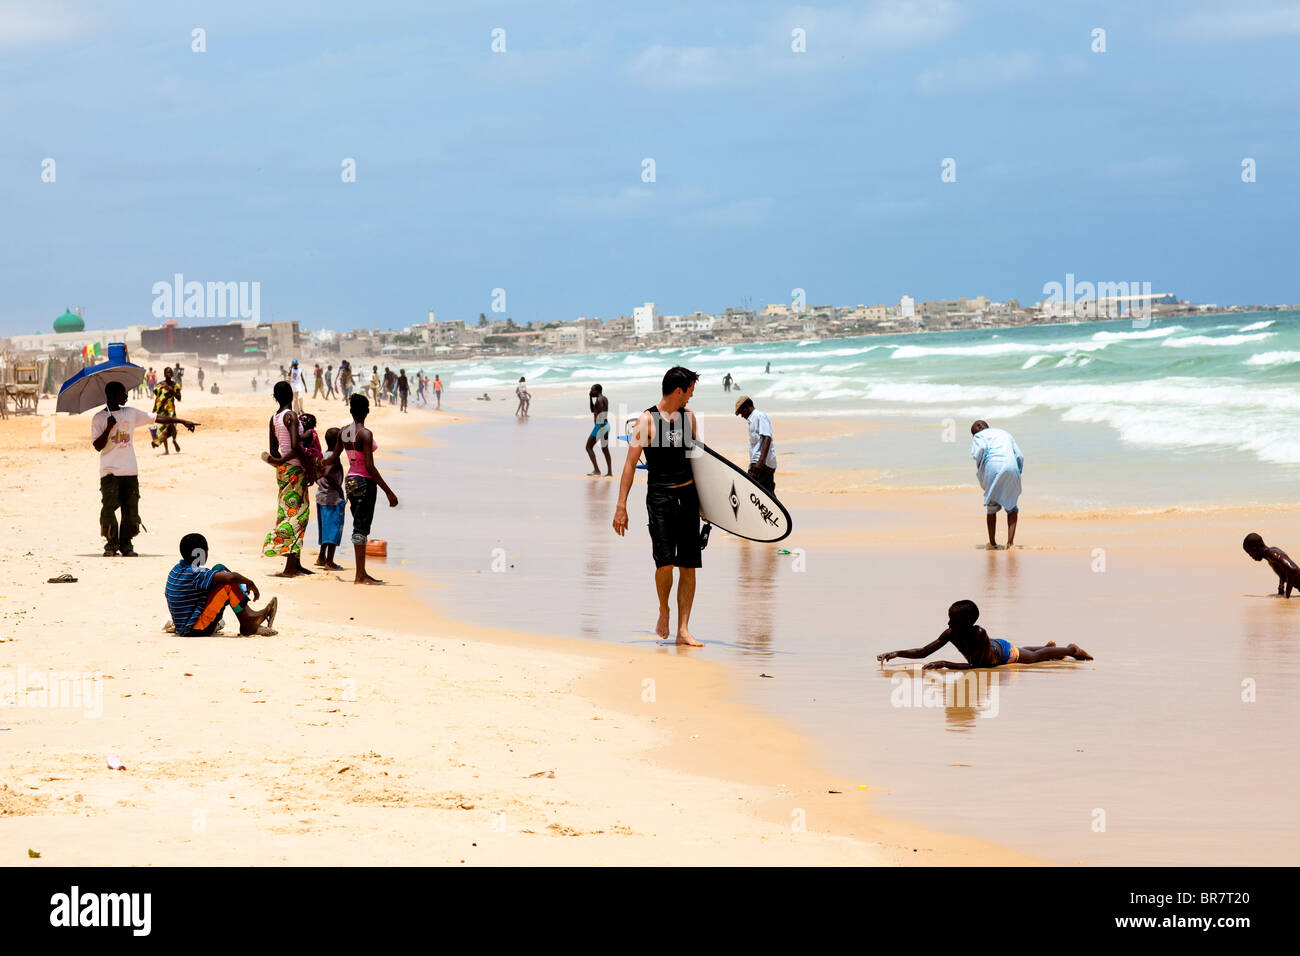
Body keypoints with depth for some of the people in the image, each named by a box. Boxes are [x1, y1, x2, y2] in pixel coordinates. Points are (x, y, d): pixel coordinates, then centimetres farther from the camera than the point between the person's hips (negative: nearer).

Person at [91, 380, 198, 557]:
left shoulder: (131, 413, 13)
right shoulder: (99, 418, 1)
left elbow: (156, 418, 14)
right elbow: (97, 446, -4)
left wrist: (182, 422, 12)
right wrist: (109, 428, -17)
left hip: (130, 471, 4)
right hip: (109, 472, -4)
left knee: (131, 509, -1)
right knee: (109, 508, -9)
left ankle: (126, 544, 7)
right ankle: (111, 544, 2)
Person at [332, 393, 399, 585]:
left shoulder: (343, 433, 6)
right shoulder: (365, 434, -16)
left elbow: (334, 459, 12)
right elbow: (369, 467, -20)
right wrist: (388, 491, -17)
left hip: (350, 480, 8)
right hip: (365, 482, -8)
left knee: (360, 526, 14)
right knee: (361, 527, -5)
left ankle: (361, 573, 17)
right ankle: (360, 576, -4)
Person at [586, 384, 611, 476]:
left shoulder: (599, 400, -15)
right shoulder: (605, 399, 15)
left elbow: (603, 414, -24)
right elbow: (593, 410, 26)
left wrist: (602, 428, -28)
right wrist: (590, 397, 17)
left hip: (600, 426, -10)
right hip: (606, 425, 10)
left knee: (589, 447, 0)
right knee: (605, 449, 13)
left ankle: (596, 470, -8)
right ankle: (610, 472, 12)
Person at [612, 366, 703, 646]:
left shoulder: (689, 417, 11)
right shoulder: (647, 420, -6)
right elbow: (630, 463, -6)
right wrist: (621, 506, -12)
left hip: (688, 495, 5)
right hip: (660, 495, -5)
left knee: (688, 565, 1)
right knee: (665, 562, -15)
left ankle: (683, 630, 4)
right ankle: (663, 610, 14)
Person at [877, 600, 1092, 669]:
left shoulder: (979, 634, -47)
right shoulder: (950, 634, -31)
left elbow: (975, 666, -49)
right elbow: (923, 652, -26)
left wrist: (944, 664, -56)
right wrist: (896, 653, -39)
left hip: (1005, 652, -6)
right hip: (992, 647, 6)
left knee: (1035, 657, 22)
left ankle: (1071, 649, 48)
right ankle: (1049, 645, 66)